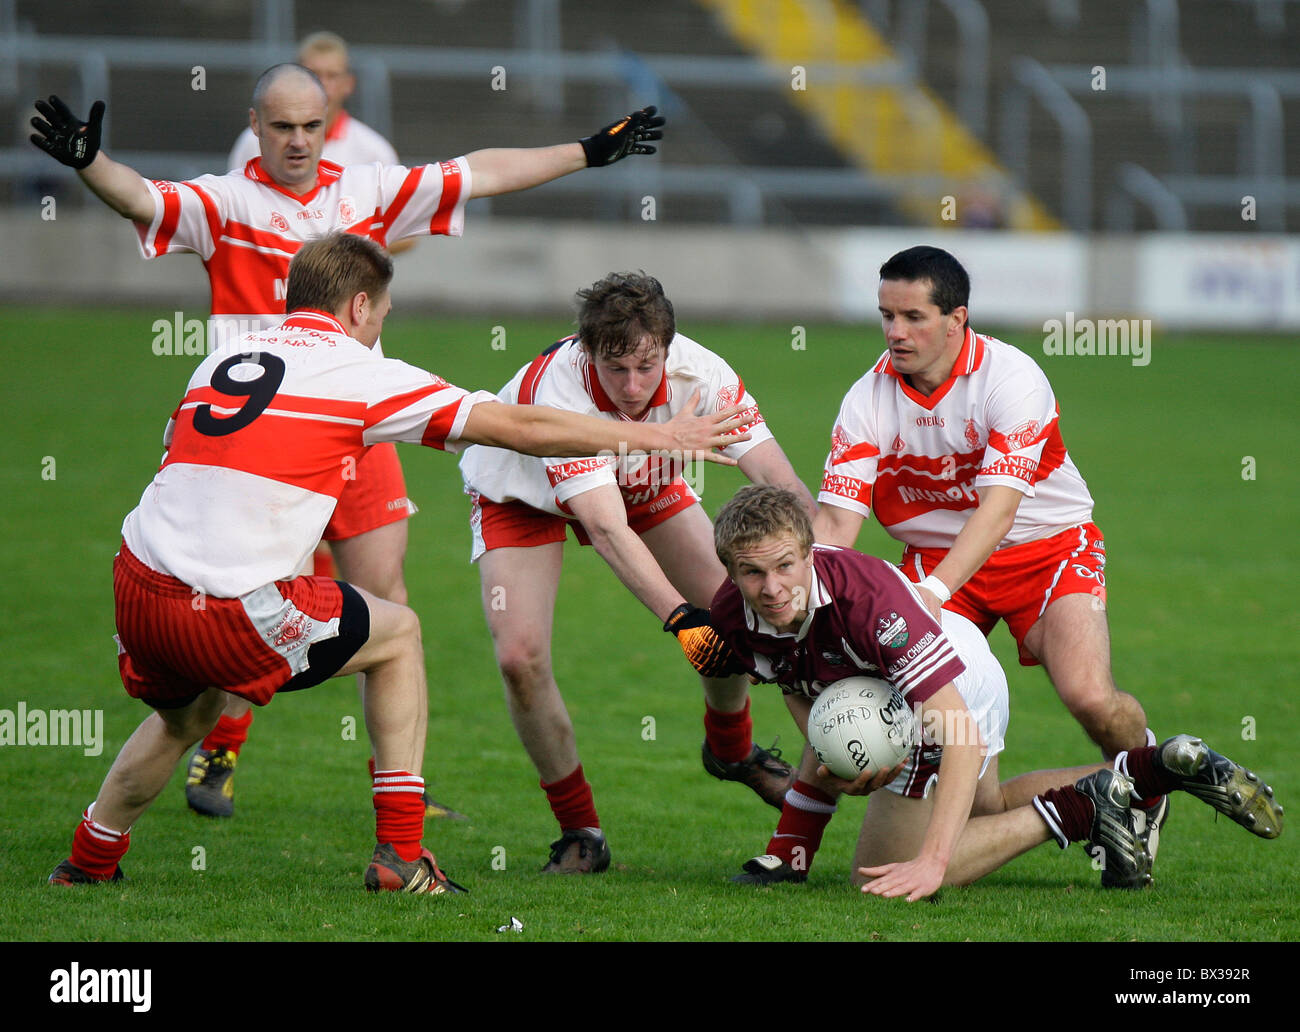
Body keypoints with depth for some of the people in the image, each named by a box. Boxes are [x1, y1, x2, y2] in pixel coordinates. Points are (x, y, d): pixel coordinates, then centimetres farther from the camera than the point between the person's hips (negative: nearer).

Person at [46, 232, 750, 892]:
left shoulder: (220, 360, 18)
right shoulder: (361, 374, 2)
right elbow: (519, 427, 5)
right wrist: (657, 436, 14)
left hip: (136, 584, 6)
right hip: (232, 610, -6)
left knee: (185, 717, 35)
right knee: (397, 634, 18)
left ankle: (88, 861, 37)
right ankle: (400, 854, 17)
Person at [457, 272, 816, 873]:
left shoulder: (700, 374, -31)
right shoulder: (556, 391, -42)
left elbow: (775, 479, -31)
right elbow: (607, 530, -49)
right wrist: (680, 617, -59)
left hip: (645, 487, 4)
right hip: (521, 498, -4)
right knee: (520, 656, -21)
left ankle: (730, 749, 28)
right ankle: (579, 832, -2)